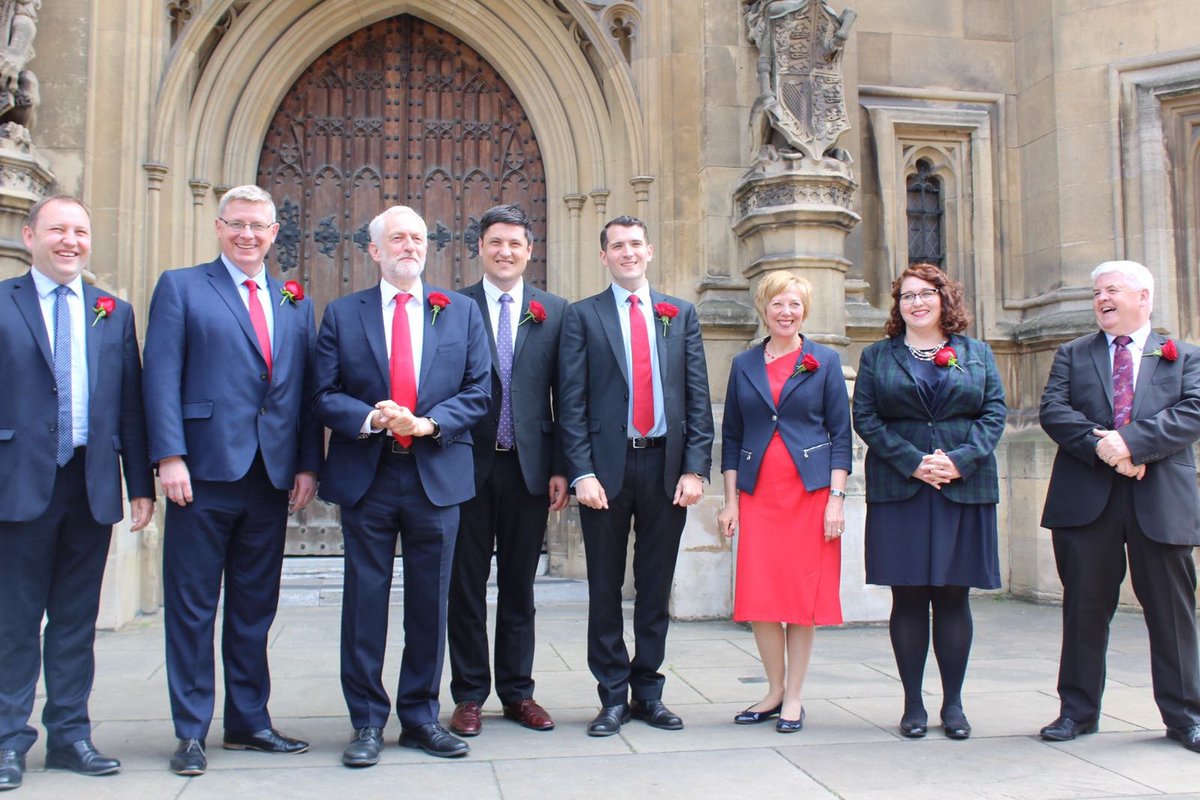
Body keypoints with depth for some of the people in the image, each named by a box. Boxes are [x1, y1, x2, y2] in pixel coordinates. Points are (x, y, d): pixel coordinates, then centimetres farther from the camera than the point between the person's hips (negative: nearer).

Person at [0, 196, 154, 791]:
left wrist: (141, 484, 5)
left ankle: (70, 735, 21)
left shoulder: (114, 313, 12)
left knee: (78, 619, 11)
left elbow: (131, 404, 8)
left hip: (93, 485, 3)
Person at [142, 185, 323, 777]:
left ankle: (250, 721, 23)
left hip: (272, 477, 4)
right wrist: (170, 457, -13)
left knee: (256, 606, 11)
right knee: (193, 605, 4)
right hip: (205, 472, -4)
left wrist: (307, 463, 4)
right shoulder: (180, 287, 4)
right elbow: (161, 375, -4)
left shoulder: (295, 302, 15)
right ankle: (191, 731, 15)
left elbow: (306, 388, 12)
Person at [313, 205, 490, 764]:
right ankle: (367, 722, 18)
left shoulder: (462, 312, 9)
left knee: (430, 603, 8)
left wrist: (427, 423, -12)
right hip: (365, 477, -1)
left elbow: (477, 392, 3)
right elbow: (324, 396, 1)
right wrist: (369, 418, -18)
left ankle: (421, 717, 22)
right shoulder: (342, 314, 7)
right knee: (365, 601, 5)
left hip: (437, 475, 1)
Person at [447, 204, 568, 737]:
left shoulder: (555, 312, 7)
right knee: (467, 586, 7)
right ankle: (469, 694, 19)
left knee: (519, 587, 11)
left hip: (529, 467, 1)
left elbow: (564, 396, 5)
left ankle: (517, 692, 23)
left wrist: (560, 468, -1)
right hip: (469, 466, -1)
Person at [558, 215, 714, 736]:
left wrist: (695, 467, -3)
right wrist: (581, 472, -11)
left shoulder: (681, 315, 11)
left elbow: (698, 397, 7)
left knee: (656, 588, 9)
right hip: (607, 465, -2)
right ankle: (613, 696, 18)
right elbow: (572, 402, -1)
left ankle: (649, 693, 22)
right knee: (605, 588, 6)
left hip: (667, 466, 2)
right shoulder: (583, 316, 5)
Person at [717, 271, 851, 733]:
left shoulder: (825, 362, 5)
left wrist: (836, 498, -7)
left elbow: (841, 435, 2)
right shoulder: (744, 365, 10)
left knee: (804, 592, 2)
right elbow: (731, 437, 11)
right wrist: (730, 500, 4)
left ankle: (794, 697, 14)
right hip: (758, 493, 2)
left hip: (810, 491, -2)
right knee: (758, 595, -1)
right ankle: (774, 691, 16)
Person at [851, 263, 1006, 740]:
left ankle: (953, 703, 13)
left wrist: (961, 460, -11)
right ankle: (913, 704, 9)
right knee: (908, 598, 0)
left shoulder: (977, 354, 13)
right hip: (898, 488, -1)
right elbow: (865, 418, 1)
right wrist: (912, 461, -11)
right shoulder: (876, 357, 10)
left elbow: (995, 412, 6)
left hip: (965, 487, 1)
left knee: (954, 596, 4)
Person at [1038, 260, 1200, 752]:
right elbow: (1053, 410, -1)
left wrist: (1132, 441, -19)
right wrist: (1101, 445, -17)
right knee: (1085, 606, 6)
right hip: (1086, 498, 1)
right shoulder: (1072, 355, 13)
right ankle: (1078, 710, 17)